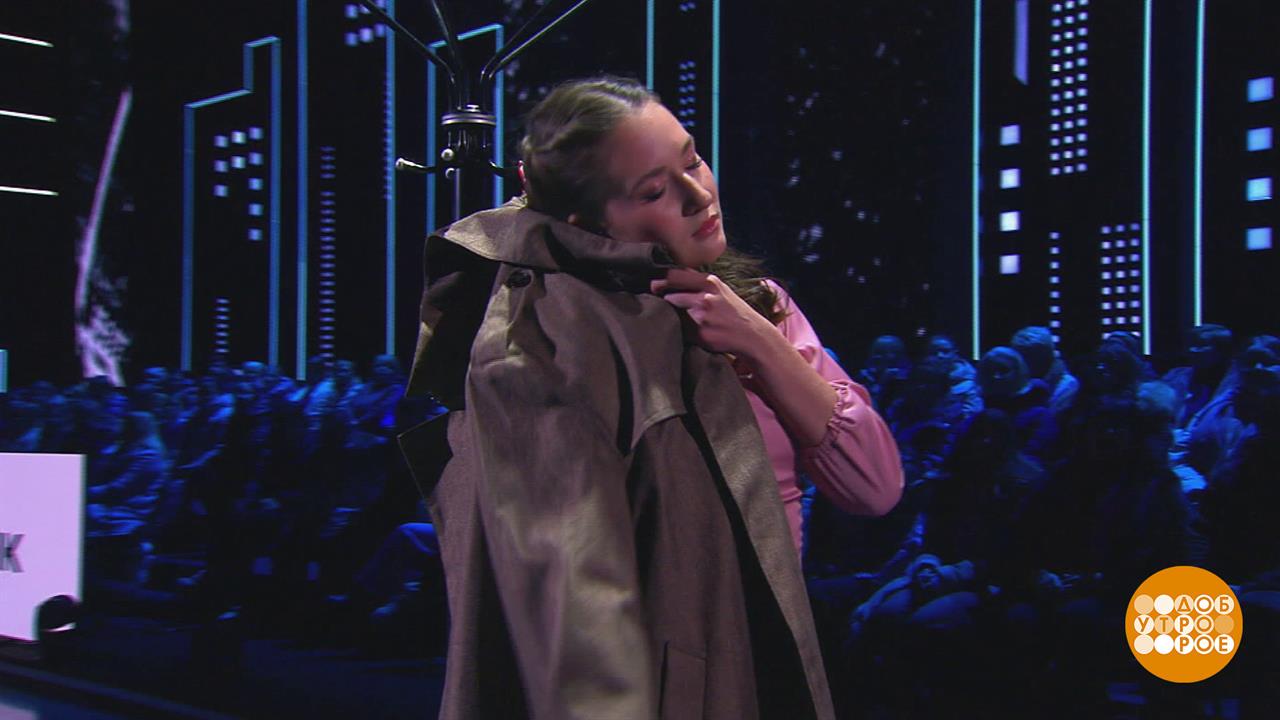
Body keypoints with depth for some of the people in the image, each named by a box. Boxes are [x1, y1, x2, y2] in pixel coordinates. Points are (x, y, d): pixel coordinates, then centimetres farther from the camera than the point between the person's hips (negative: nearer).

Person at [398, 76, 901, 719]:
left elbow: (876, 485, -3)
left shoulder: (756, 305, 2)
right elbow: (574, 573, -28)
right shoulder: (547, 336, -17)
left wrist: (765, 346, -14)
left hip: (772, 664, 6)